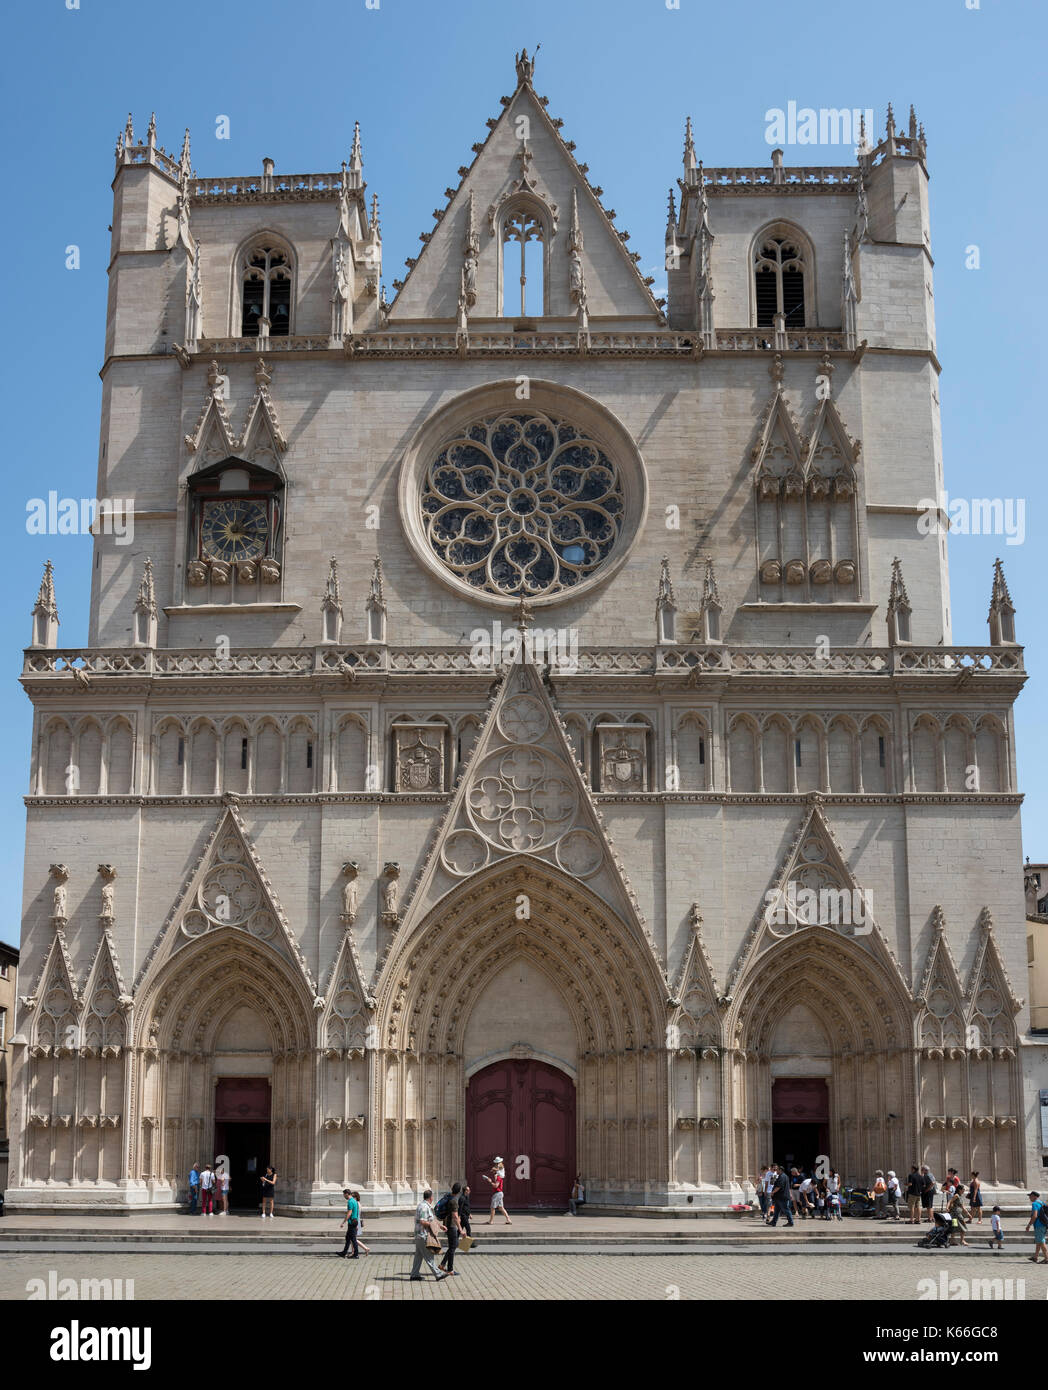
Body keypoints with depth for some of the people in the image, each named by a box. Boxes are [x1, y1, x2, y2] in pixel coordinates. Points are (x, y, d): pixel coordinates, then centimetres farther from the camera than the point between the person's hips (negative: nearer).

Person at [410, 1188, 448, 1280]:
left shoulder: (421, 1205, 15)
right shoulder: (424, 1207, -18)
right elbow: (422, 1222, -25)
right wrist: (432, 1224, -11)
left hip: (419, 1236, 10)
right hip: (423, 1236, -10)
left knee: (419, 1256, 13)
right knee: (429, 1256, -8)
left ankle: (414, 1274, 16)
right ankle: (437, 1274, -8)